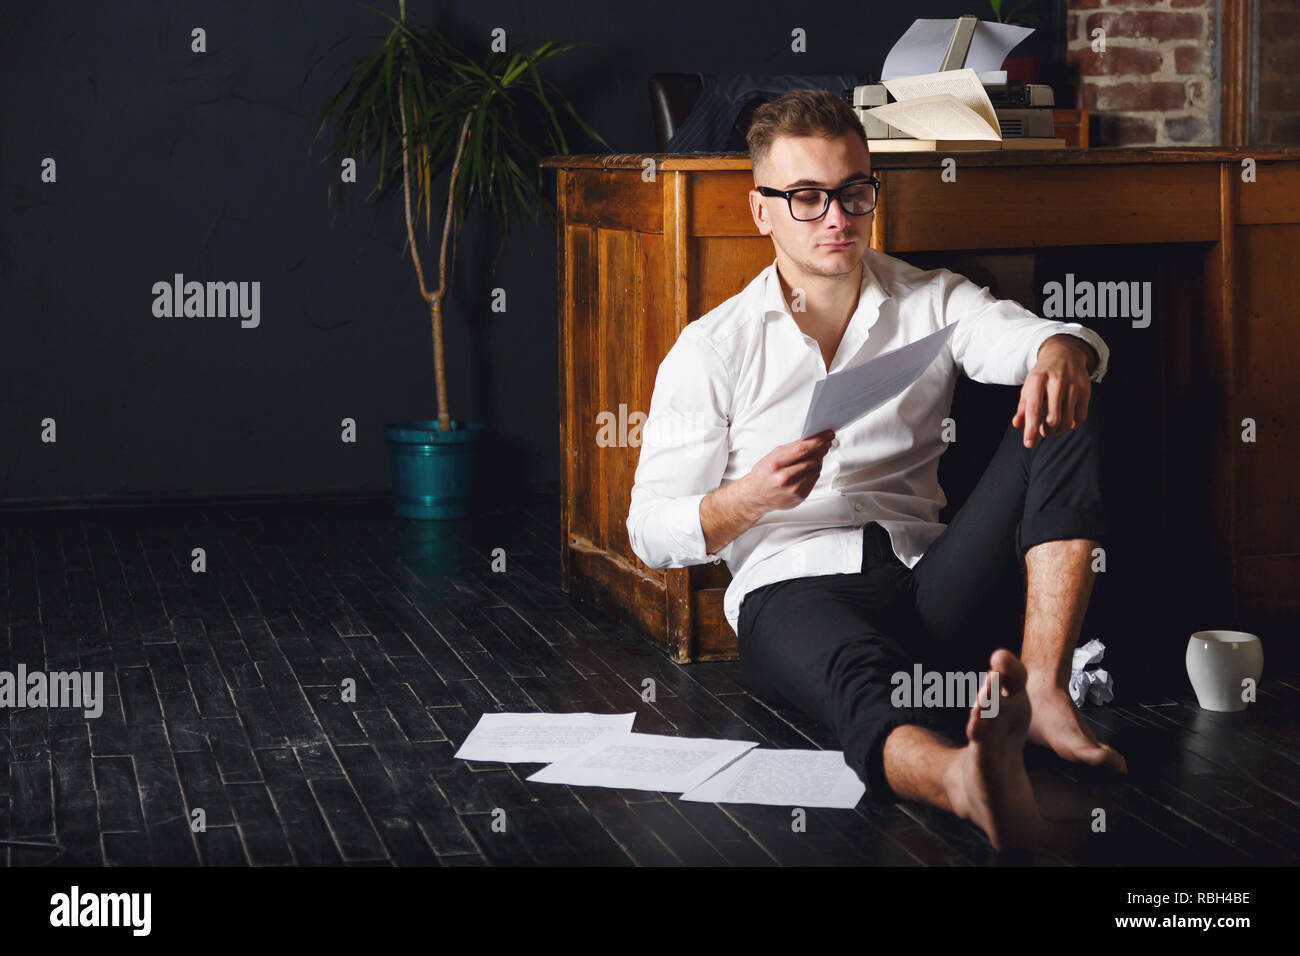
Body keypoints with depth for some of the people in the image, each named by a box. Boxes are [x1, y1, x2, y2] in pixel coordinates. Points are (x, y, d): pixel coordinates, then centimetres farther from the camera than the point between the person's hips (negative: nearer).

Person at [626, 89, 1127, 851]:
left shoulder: (931, 301, 16)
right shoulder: (711, 350, 9)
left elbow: (1025, 334, -4)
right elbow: (651, 531, 5)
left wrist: (1063, 353, -30)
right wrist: (752, 497, -15)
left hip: (933, 584, 4)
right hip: (794, 591, -3)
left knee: (1067, 413, -16)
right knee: (860, 673, -41)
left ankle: (1042, 690, -31)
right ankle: (967, 777, -76)